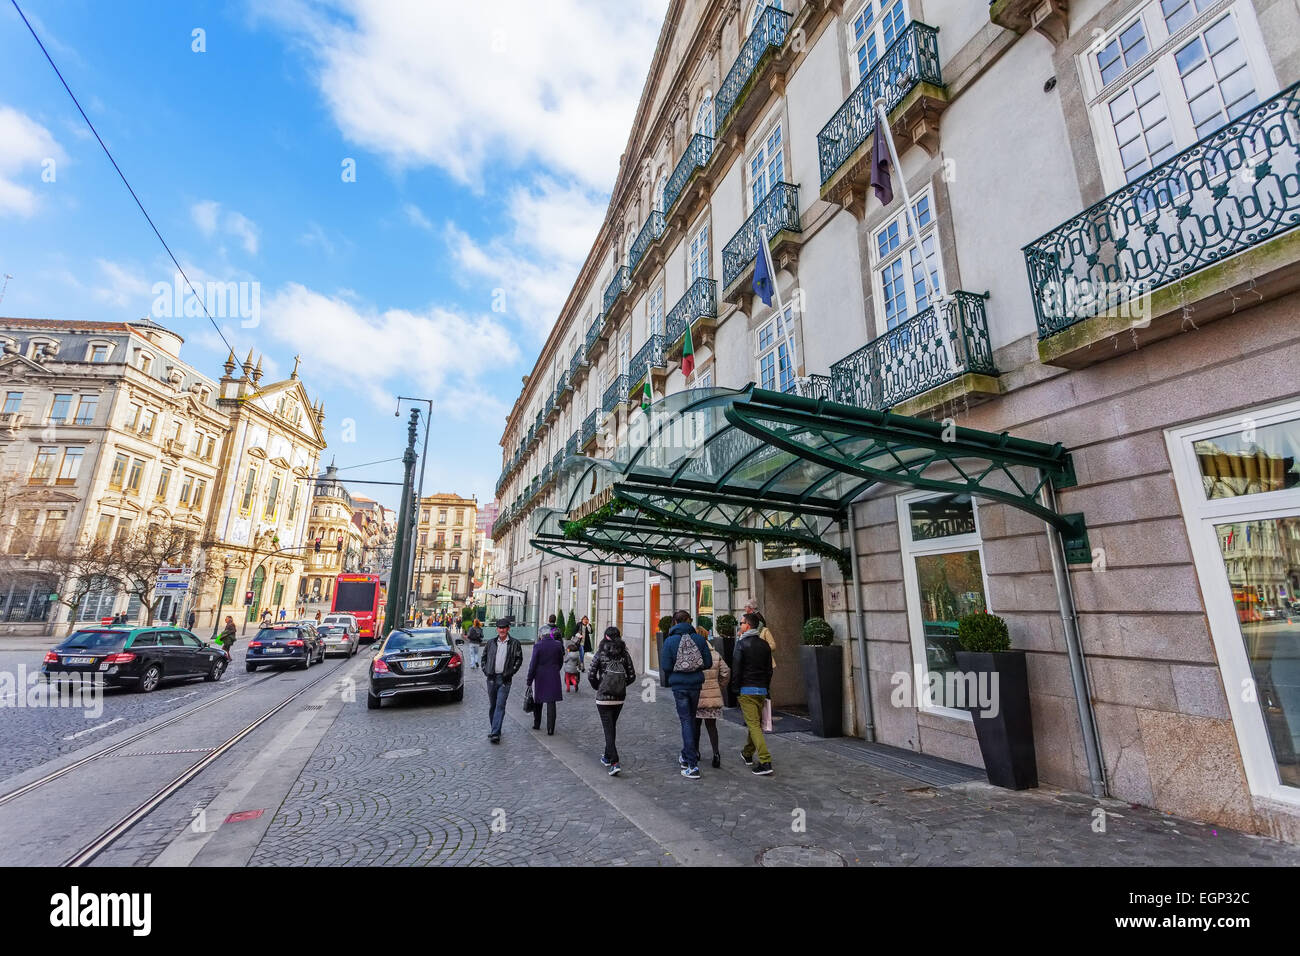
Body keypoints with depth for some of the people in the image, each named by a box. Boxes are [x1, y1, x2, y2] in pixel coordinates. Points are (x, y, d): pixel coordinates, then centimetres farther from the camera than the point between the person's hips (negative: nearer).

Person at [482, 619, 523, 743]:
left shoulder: (514, 644, -2)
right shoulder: (491, 643, 8)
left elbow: (519, 659, 1)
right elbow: (484, 657, 19)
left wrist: (511, 672, -5)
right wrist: (485, 670, 7)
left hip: (505, 679, -4)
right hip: (491, 678, 4)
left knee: (500, 706, -10)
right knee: (492, 706, 12)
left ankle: (495, 734, -11)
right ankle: (495, 730, 27)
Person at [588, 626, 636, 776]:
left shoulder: (600, 653, -9)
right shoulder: (624, 654, -1)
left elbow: (591, 675, -10)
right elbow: (632, 676, 0)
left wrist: (597, 687, 8)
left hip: (603, 697, -4)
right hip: (620, 698, 4)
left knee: (608, 729, 1)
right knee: (612, 727, 21)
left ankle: (614, 763, -8)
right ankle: (608, 757, 34)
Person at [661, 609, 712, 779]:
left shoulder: (670, 641, -9)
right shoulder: (699, 639, -3)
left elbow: (665, 667, -11)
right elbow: (708, 663, -3)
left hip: (679, 685, -3)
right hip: (696, 684, 3)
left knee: (686, 721, 1)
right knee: (691, 718, 20)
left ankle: (692, 765, -1)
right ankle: (686, 756, 32)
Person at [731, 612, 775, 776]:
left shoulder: (742, 643, -10)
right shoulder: (764, 645, 8)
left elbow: (736, 668, -11)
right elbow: (769, 669, 11)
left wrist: (735, 688, -3)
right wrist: (765, 687, 18)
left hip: (747, 689, -7)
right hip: (761, 689, 7)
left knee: (753, 724, -6)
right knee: (756, 722, 18)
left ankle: (765, 761, -13)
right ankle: (748, 753, 34)